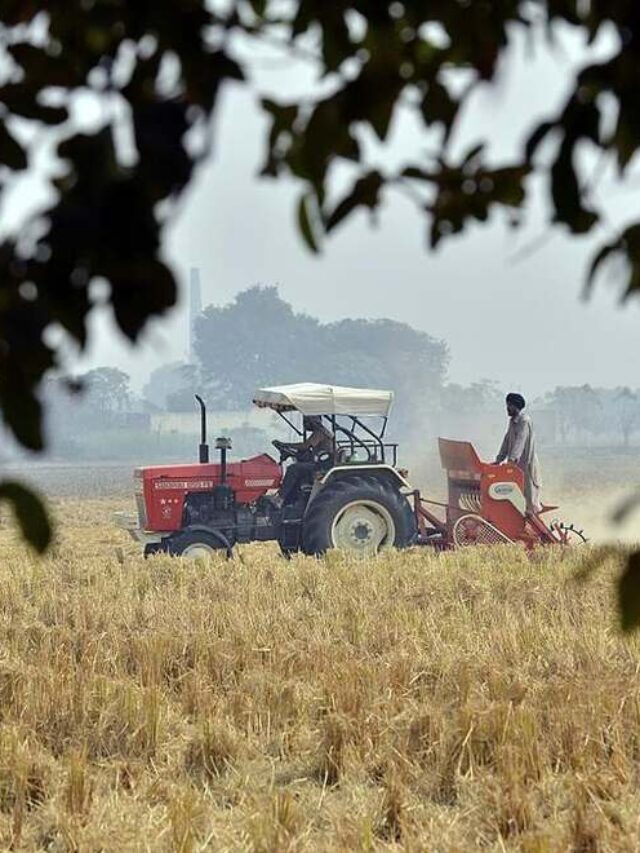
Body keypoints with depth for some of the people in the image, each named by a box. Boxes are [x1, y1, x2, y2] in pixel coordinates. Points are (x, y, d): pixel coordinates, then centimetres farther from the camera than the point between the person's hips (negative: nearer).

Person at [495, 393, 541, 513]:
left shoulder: (524, 421, -15)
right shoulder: (512, 421, 13)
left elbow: (520, 441, -25)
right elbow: (507, 441, 14)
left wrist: (512, 459, -35)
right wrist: (499, 460, 9)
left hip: (526, 464, -9)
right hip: (516, 464, 9)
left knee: (529, 493, -4)